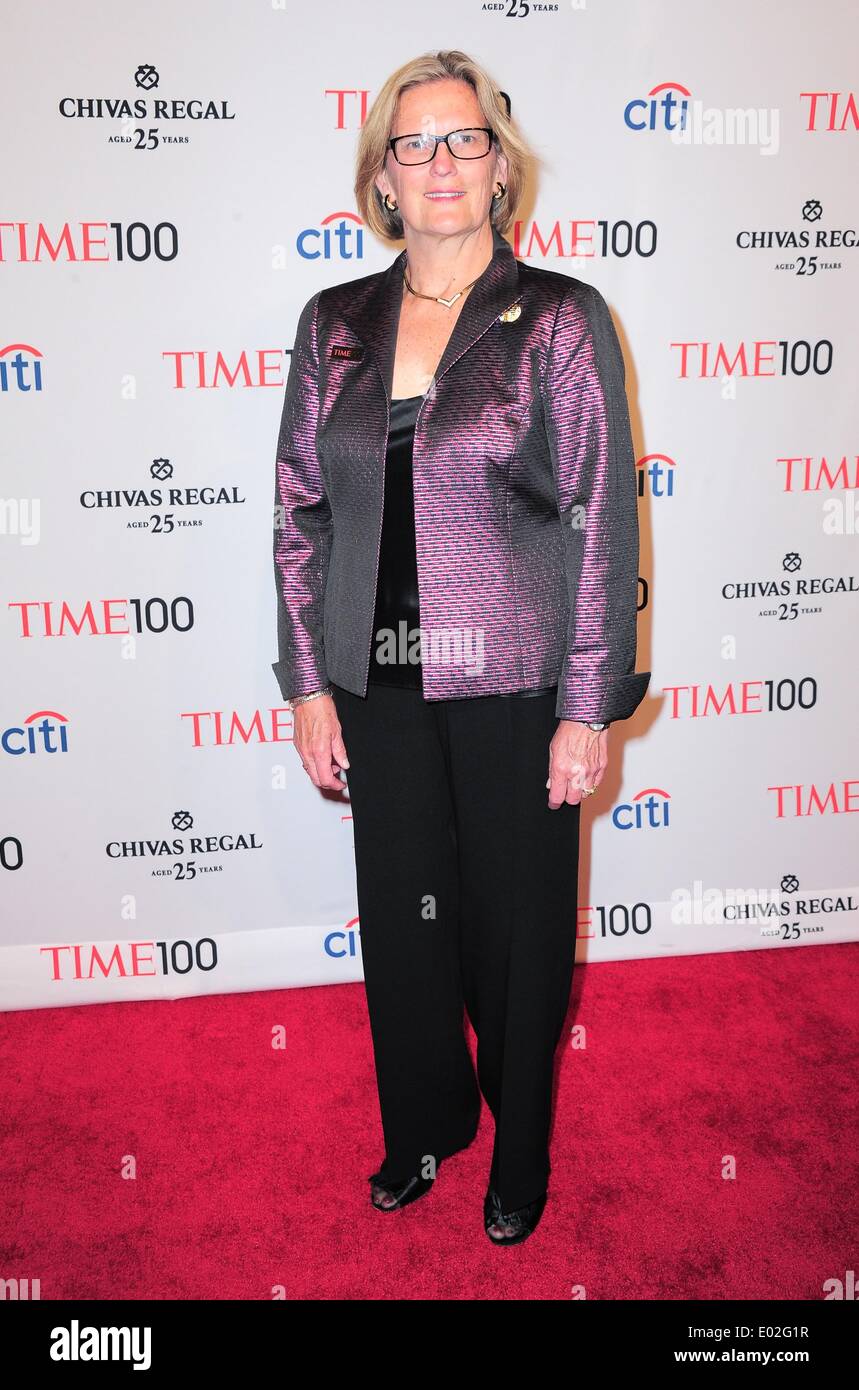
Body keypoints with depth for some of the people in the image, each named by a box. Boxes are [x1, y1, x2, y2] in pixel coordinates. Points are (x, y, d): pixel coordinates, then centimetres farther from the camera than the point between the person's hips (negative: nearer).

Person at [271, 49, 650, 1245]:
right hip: (380, 686, 3)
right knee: (401, 914, 16)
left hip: (514, 687, -3)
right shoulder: (333, 324, 6)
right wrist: (307, 681, 2)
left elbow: (604, 524, -7)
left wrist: (589, 706, -10)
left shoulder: (561, 320, -4)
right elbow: (300, 513, 6)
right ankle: (424, 1124, 43)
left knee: (518, 923, 12)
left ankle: (518, 1153, 38)